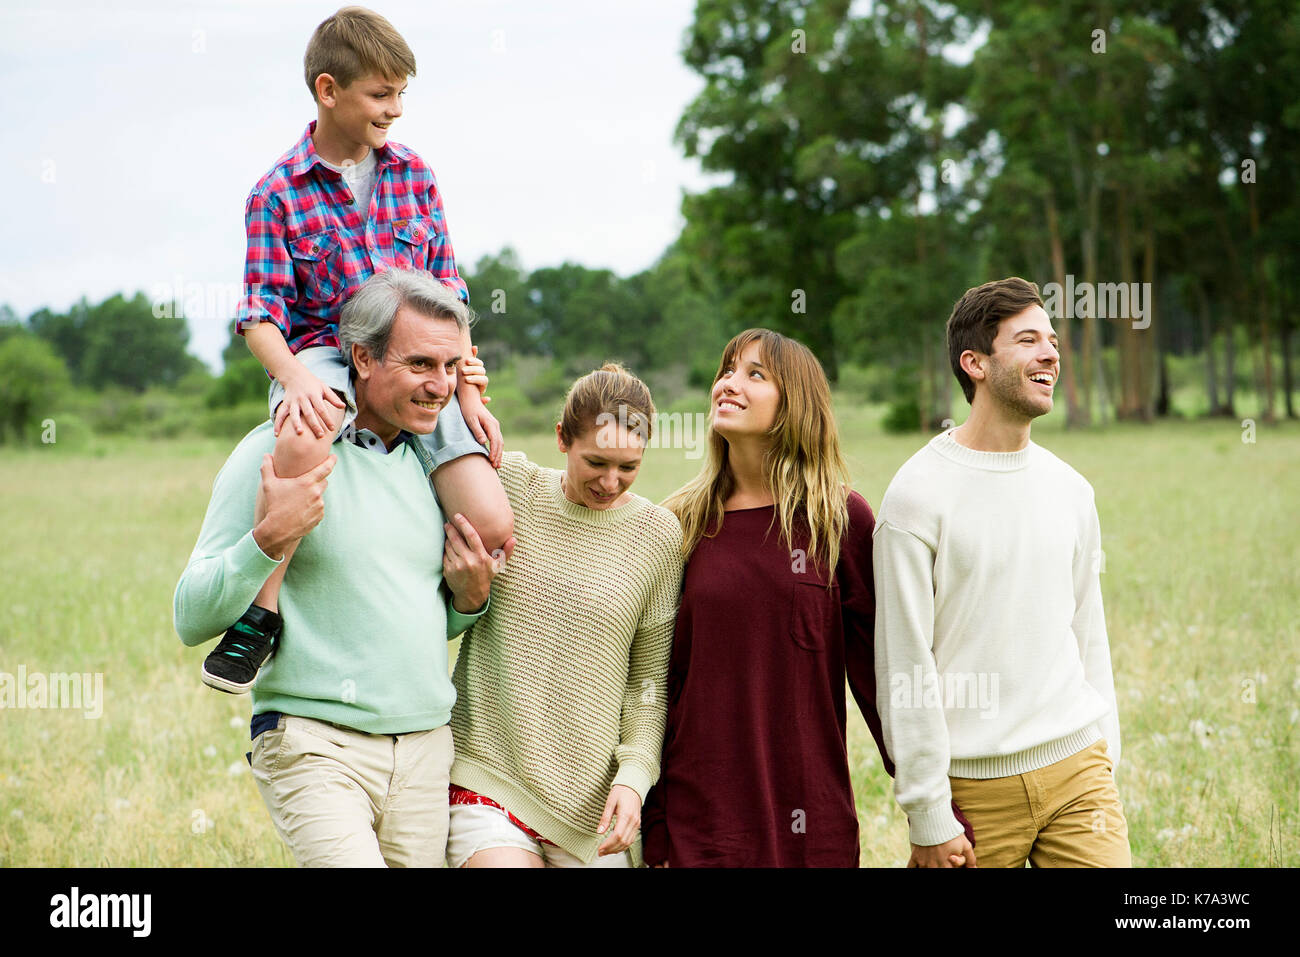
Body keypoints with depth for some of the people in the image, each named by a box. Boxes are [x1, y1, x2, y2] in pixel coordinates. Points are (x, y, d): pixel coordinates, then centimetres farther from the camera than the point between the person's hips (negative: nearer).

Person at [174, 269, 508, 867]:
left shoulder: (435, 464, 13)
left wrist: (471, 598, 3)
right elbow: (192, 621, -8)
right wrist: (270, 538, -21)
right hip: (315, 746, -6)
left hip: (427, 746, 6)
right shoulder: (280, 451, -6)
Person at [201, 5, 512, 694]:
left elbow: (446, 295, 14)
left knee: (493, 527, -16)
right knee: (306, 436, -43)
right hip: (322, 355, -3)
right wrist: (294, 379, -25)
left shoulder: (413, 175, 13)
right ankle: (261, 616, -28)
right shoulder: (278, 193, 1)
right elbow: (262, 312, -5)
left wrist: (468, 393, 5)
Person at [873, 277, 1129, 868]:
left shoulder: (1070, 490, 10)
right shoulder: (918, 495, -8)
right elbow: (905, 663, -10)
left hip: (1076, 770, 4)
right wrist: (928, 816, -11)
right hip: (976, 785, -4)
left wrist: (1104, 762, 13)